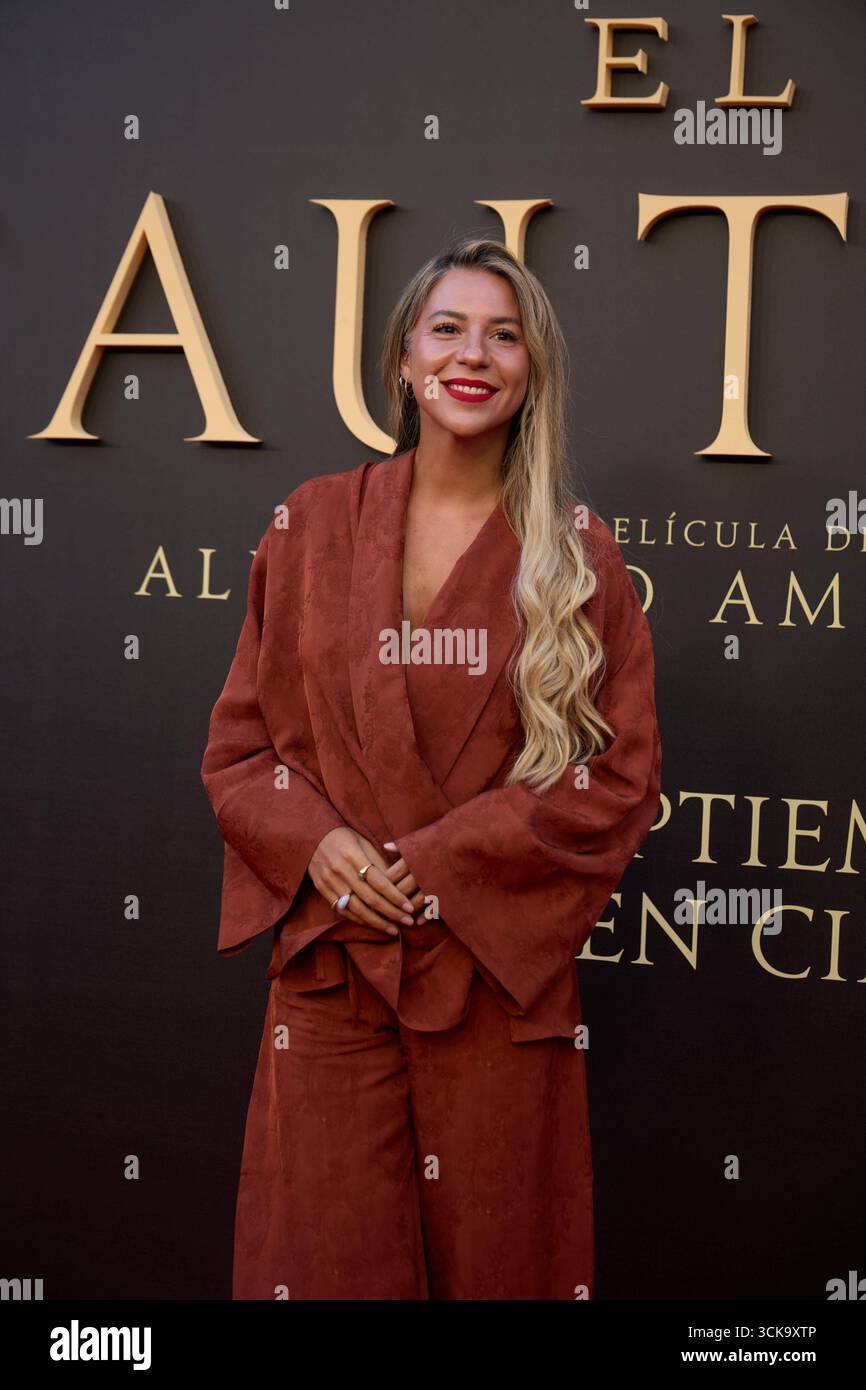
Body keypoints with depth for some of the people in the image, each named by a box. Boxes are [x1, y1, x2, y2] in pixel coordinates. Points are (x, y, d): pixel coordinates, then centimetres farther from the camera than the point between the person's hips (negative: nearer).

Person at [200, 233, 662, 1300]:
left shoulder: (577, 553, 2)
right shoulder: (312, 524, 6)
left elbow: (623, 775, -2)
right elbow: (237, 742, 8)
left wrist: (443, 861, -12)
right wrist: (317, 842, -11)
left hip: (502, 974, 0)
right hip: (331, 965, 1)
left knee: (497, 1256, 9)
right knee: (330, 1254, 7)